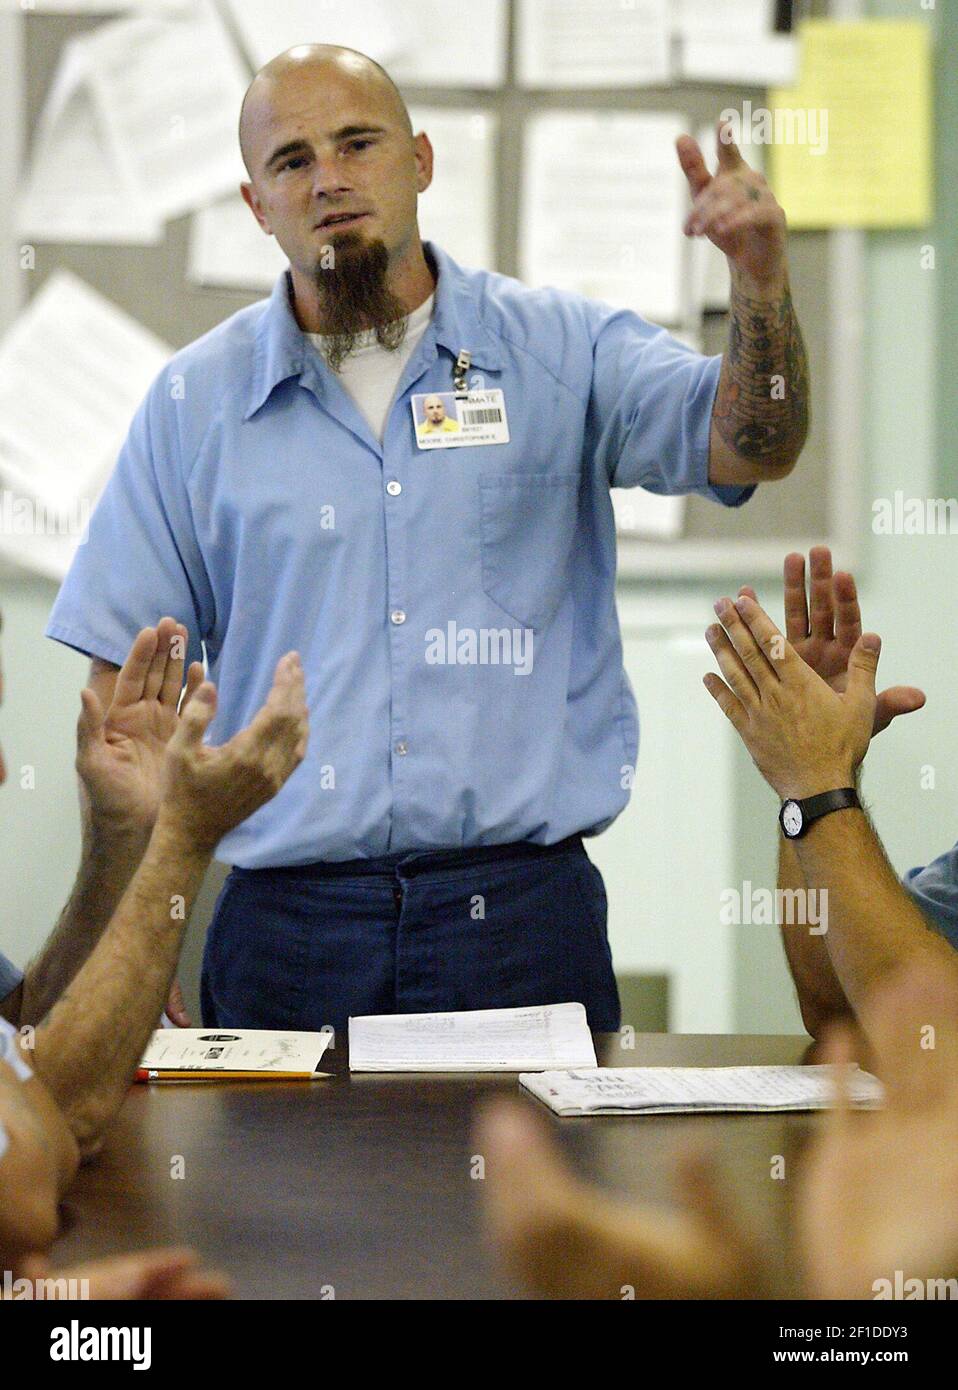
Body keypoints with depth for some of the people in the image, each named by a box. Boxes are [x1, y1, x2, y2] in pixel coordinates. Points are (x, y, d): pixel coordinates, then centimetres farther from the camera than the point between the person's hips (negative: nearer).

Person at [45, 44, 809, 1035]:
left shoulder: (560, 351, 5)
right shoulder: (193, 403, 7)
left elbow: (752, 446, -8)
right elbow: (124, 678, 7)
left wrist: (760, 274, -26)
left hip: (523, 913, 0)